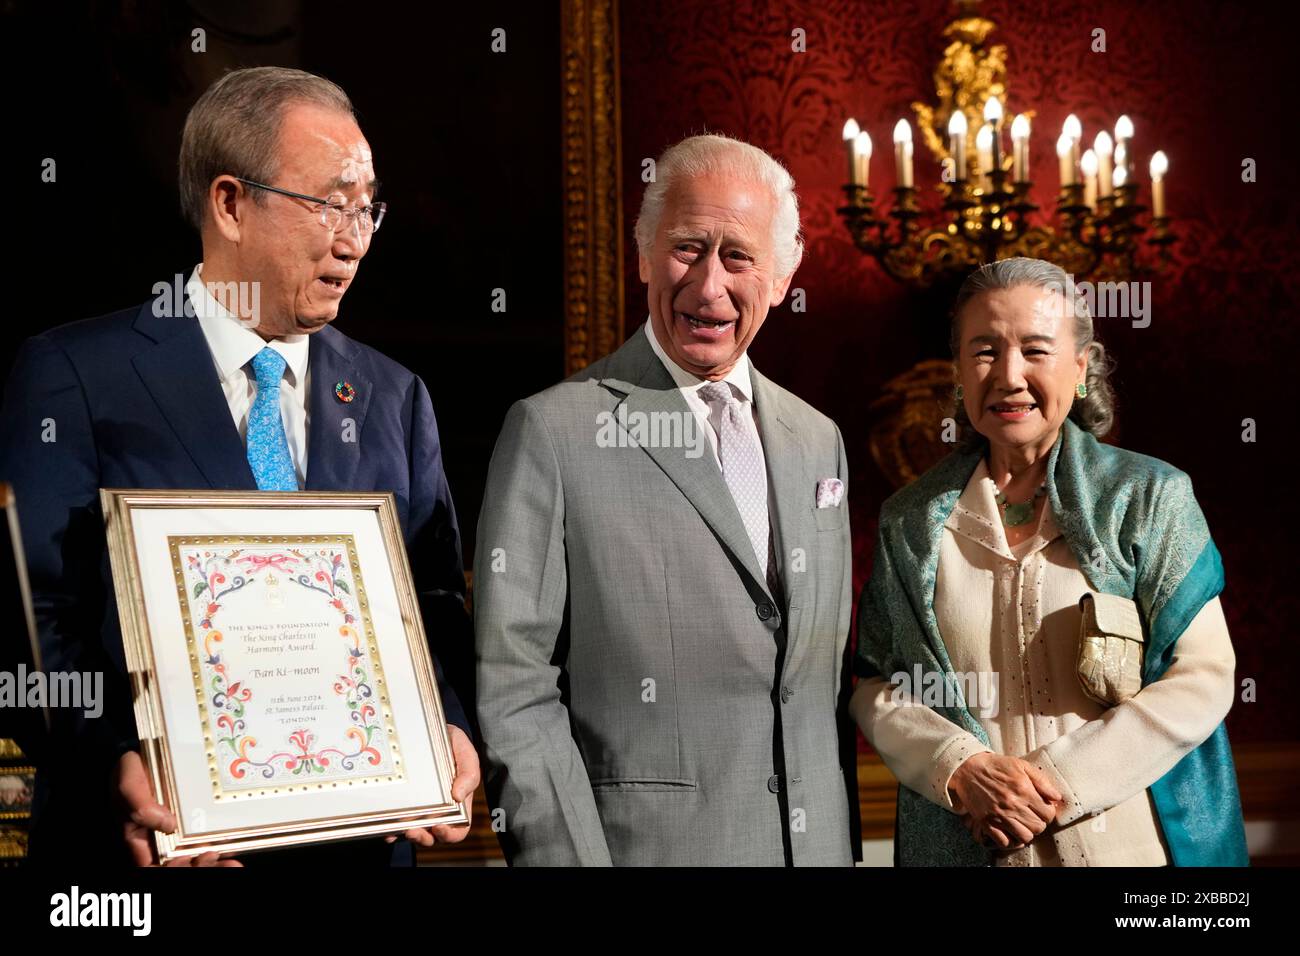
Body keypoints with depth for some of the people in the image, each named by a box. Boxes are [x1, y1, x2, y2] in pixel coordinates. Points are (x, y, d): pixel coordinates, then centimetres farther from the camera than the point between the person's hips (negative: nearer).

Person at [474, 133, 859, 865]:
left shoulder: (819, 441, 9)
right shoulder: (553, 432, -9)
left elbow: (833, 677, 13)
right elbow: (512, 689, -11)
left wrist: (843, 843, 8)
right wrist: (571, 855, -17)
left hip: (816, 841, 5)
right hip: (643, 844, -5)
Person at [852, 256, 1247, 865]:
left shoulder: (1151, 497, -4)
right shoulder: (910, 520, 2)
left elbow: (1202, 677, -8)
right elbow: (876, 689, 3)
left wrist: (1059, 779, -17)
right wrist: (961, 770, -16)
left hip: (1128, 841, -1)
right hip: (960, 846, 2)